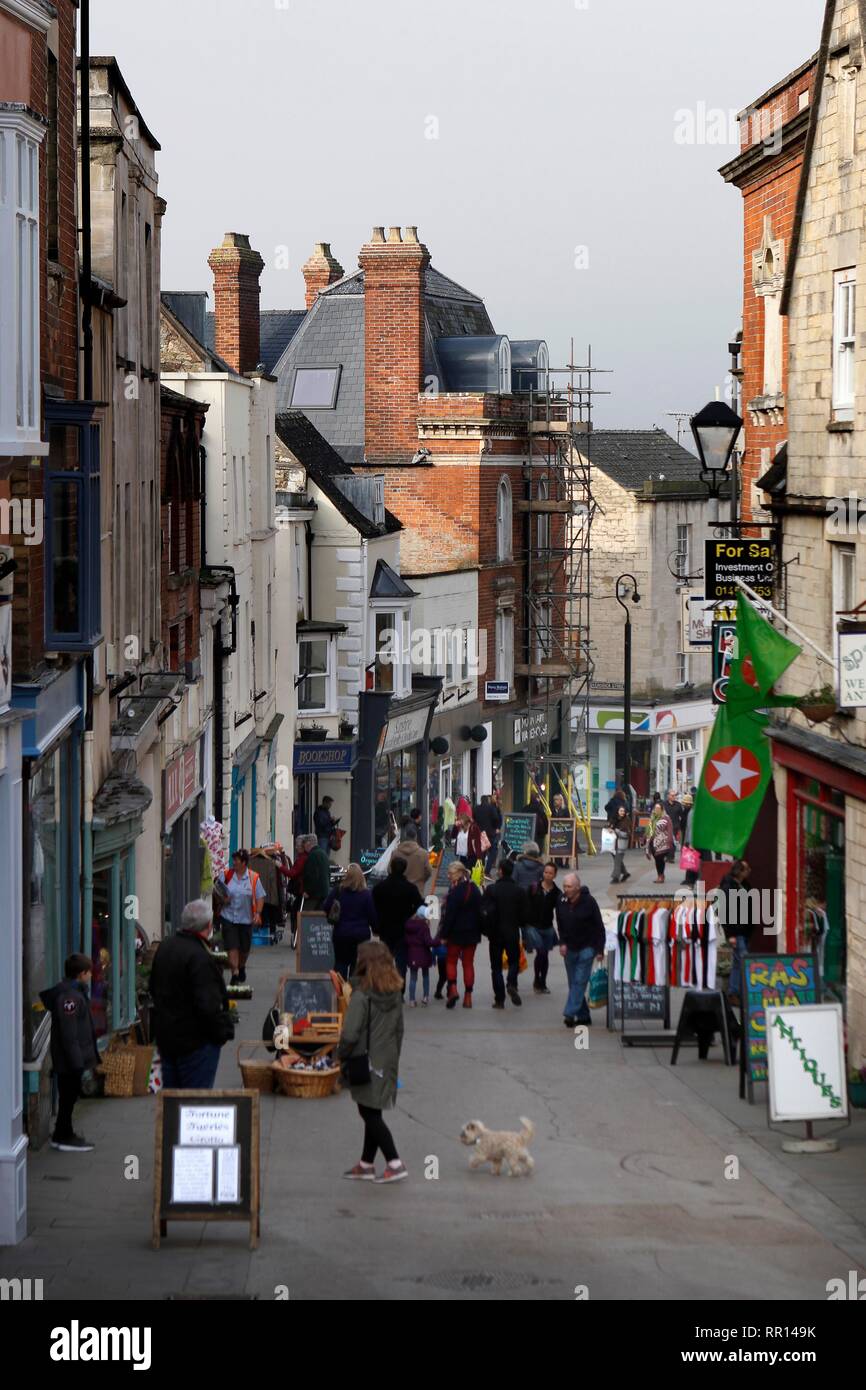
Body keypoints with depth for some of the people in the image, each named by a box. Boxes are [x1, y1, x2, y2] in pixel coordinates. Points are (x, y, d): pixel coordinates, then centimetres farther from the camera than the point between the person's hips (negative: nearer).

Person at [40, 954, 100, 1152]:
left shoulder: (75, 993, 12)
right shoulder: (69, 996, -22)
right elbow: (68, 1032, -24)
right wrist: (76, 1060, -22)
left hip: (72, 1060, 10)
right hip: (70, 1059, -10)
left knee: (69, 1095, 16)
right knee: (69, 1094, -2)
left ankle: (63, 1134, 25)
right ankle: (64, 1137, 5)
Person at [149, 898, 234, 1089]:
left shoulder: (165, 947, 6)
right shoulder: (200, 958, -23)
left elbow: (153, 989, 19)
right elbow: (209, 1006, -27)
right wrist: (223, 1030, -11)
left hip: (165, 1037, 9)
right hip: (195, 1042, -9)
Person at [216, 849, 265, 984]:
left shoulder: (253, 878, -3)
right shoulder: (226, 875, 0)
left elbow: (260, 897, -1)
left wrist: (258, 914, -12)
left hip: (246, 917, 0)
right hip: (228, 916, 0)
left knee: (245, 947, 14)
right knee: (232, 946, -10)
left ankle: (242, 967, 41)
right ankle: (235, 973, -8)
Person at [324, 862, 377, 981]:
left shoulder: (338, 890, -7)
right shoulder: (366, 894, -10)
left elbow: (326, 907, -4)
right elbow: (372, 915, -6)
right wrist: (375, 928, 8)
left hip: (341, 933, 1)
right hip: (361, 934, -1)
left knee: (340, 962, 12)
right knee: (357, 964, 8)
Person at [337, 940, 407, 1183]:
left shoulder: (362, 995, -20)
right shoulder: (396, 994, 3)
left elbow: (350, 1034, -20)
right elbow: (399, 1029, 11)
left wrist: (341, 1054, -3)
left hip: (366, 1063, -7)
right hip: (388, 1061, 7)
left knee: (371, 1115, 0)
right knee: (372, 1114, 16)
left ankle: (394, 1164, -6)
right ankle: (366, 1164, 24)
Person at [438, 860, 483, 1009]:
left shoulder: (455, 892, -17)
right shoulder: (475, 890, 5)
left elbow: (449, 915, -17)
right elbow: (480, 912, 12)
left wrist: (444, 935, -11)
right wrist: (478, 931, 18)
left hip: (456, 934, -6)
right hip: (472, 933, 6)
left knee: (451, 960, 10)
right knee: (468, 963, 10)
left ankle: (453, 989, -9)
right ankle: (468, 996, 8)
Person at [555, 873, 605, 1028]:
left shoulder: (588, 902, -12)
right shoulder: (561, 902, 0)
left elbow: (599, 927, -7)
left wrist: (600, 949, -10)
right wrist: (562, 943, -1)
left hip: (586, 948, -5)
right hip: (569, 949, 5)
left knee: (579, 982, -12)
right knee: (574, 983, 7)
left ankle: (571, 1013, -17)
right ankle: (583, 1015, 16)